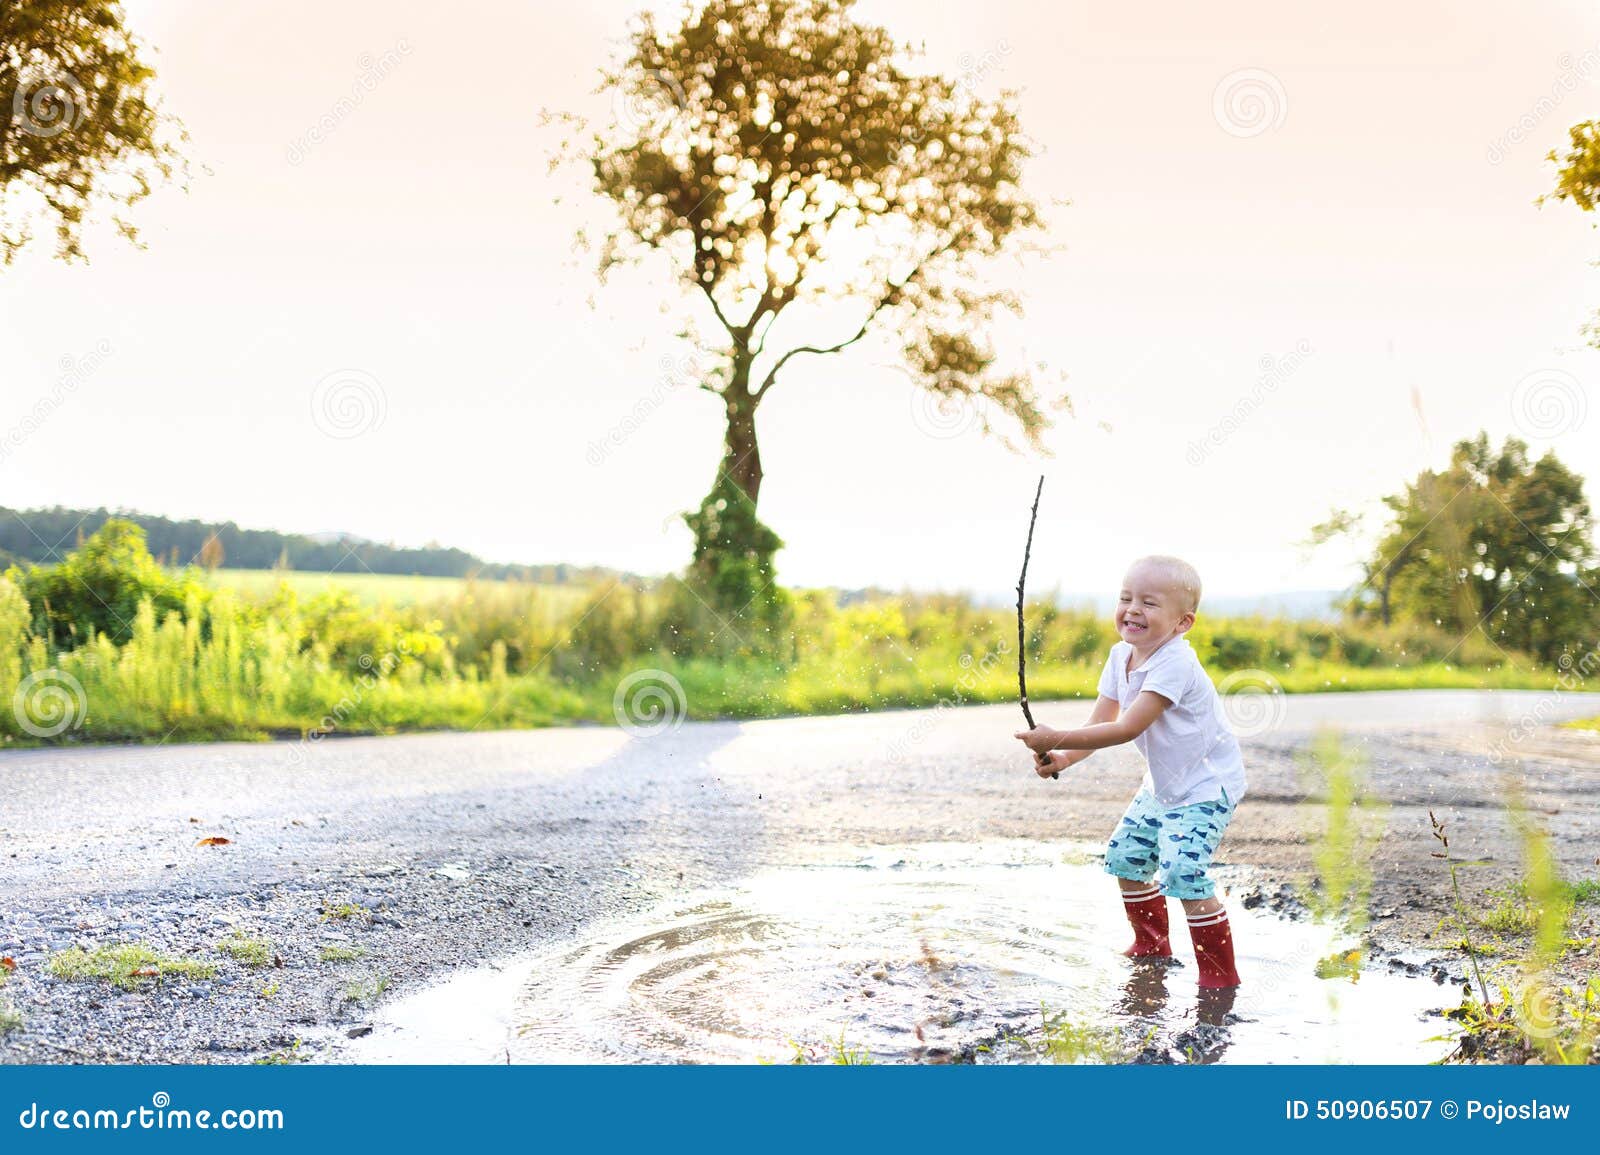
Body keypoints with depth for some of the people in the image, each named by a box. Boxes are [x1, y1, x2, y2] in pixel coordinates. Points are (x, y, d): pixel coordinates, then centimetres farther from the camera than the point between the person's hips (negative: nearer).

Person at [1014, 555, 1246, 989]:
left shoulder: (1174, 664, -30)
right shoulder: (1121, 656, -1)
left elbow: (1127, 728, -35)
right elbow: (1100, 724, -4)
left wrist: (1056, 739, -39)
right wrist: (1063, 757, -24)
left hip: (1207, 785, -9)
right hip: (1163, 785, 9)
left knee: (1182, 872, -21)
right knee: (1124, 855, 14)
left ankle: (1220, 974, -7)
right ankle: (1151, 944, 36)